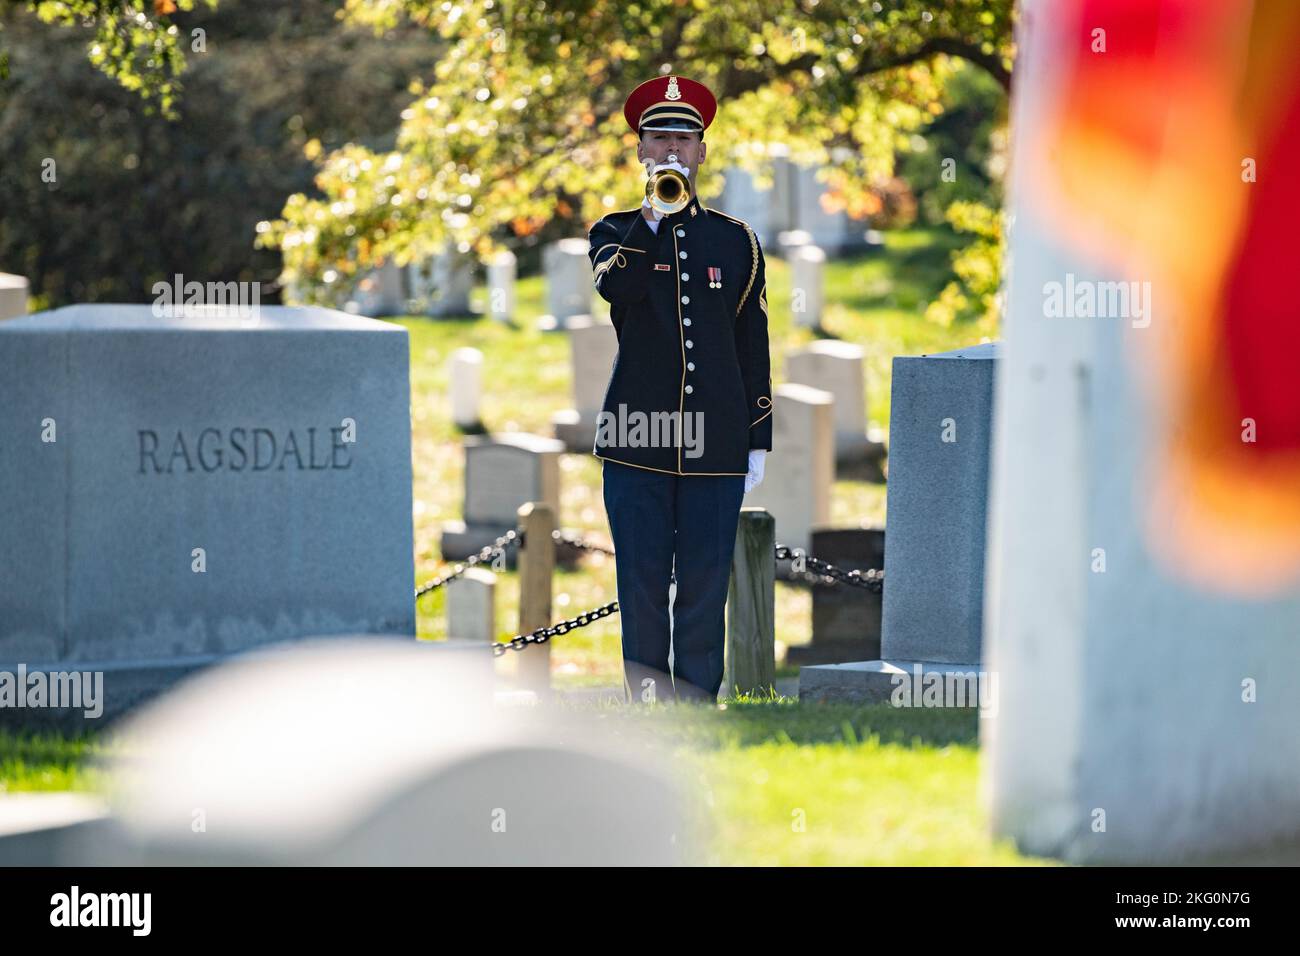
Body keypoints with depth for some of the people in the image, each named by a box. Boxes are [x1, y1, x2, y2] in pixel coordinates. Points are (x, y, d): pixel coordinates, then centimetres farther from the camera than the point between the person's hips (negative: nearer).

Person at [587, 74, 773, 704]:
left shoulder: (736, 240, 11)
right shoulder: (616, 234, 8)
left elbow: (754, 348, 11)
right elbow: (614, 287, -16)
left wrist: (758, 441, 7)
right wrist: (652, 217, -20)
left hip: (716, 442, 1)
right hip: (637, 440, -1)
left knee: (705, 584, 0)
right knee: (642, 583, 1)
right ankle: (646, 707, 7)